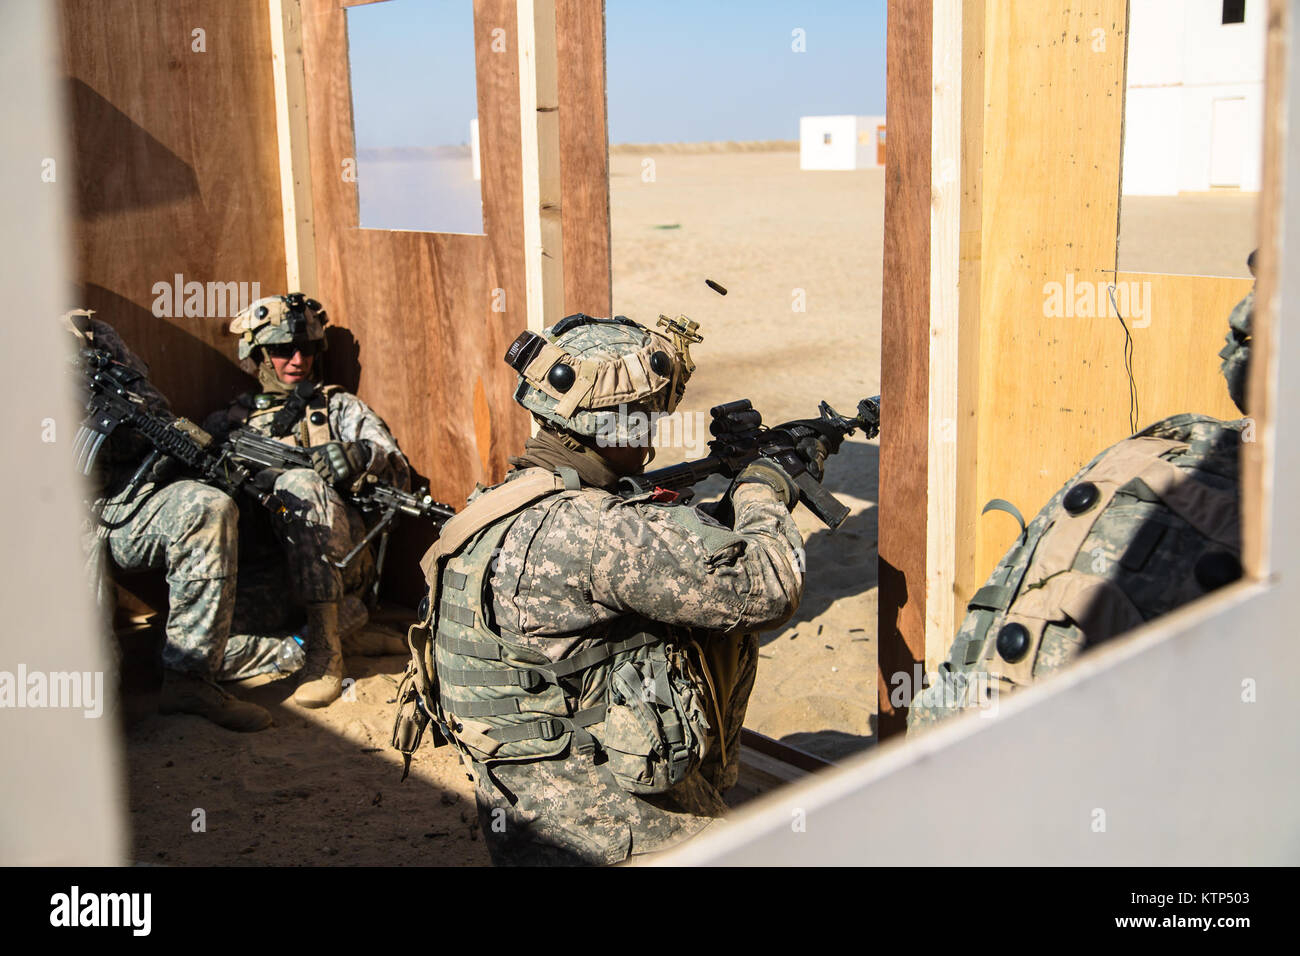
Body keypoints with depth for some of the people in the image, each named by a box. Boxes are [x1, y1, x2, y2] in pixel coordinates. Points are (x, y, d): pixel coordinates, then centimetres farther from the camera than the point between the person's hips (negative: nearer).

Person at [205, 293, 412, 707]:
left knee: (296, 482, -32)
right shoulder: (230, 421, 22)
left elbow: (398, 475, 6)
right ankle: (343, 617, -10)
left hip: (333, 560, -1)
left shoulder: (339, 408, 18)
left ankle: (325, 647, -29)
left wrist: (359, 456, -14)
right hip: (265, 572, 1)